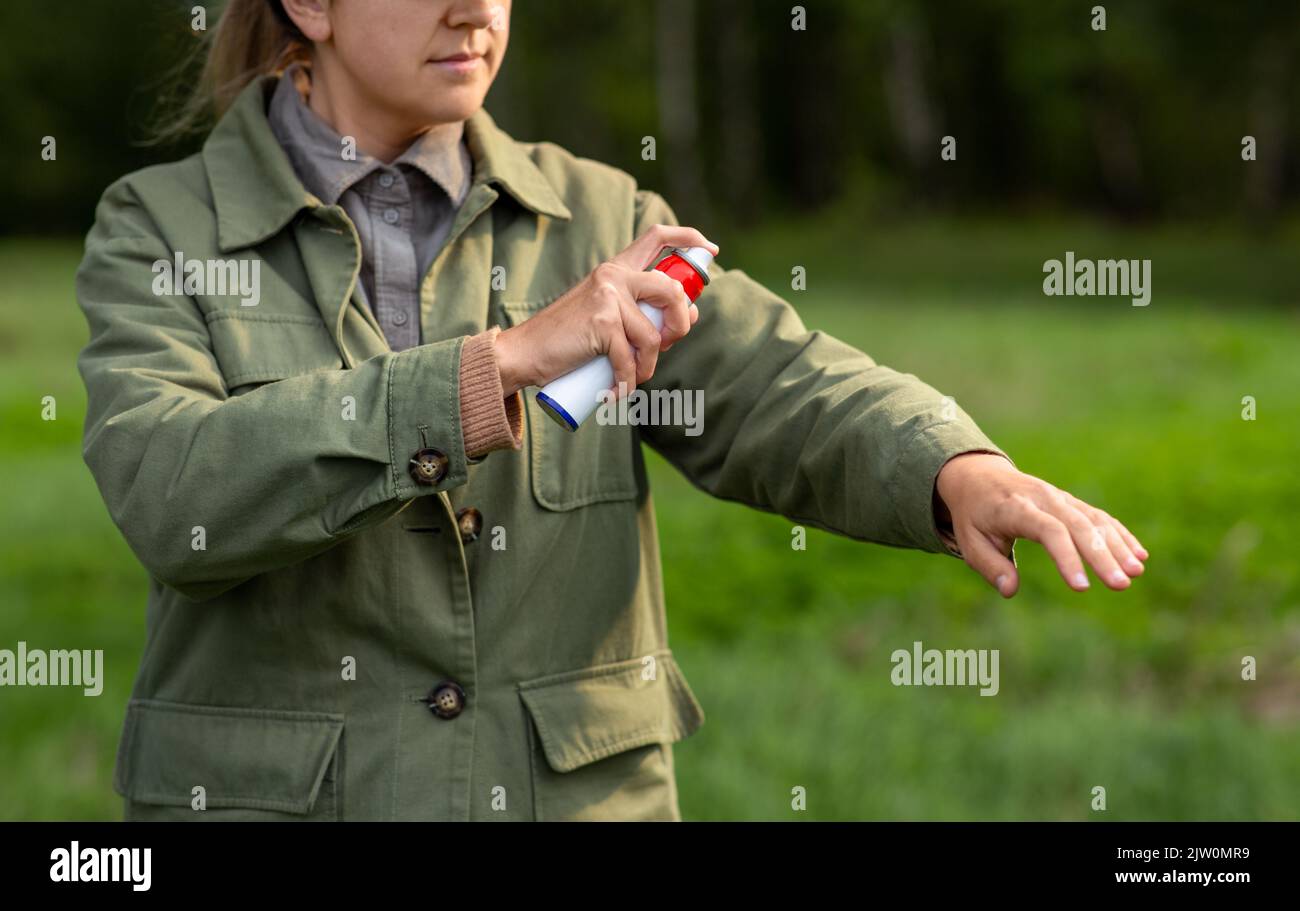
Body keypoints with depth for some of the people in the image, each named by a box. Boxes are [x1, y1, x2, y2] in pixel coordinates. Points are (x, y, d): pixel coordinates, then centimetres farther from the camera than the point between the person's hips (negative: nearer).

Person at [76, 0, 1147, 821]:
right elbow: (173, 495, -20)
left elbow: (785, 401, -8)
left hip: (575, 795, 2)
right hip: (269, 802, -2)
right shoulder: (159, 233, -2)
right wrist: (504, 360, -27)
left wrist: (962, 473, -29)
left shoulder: (592, 221, 6)